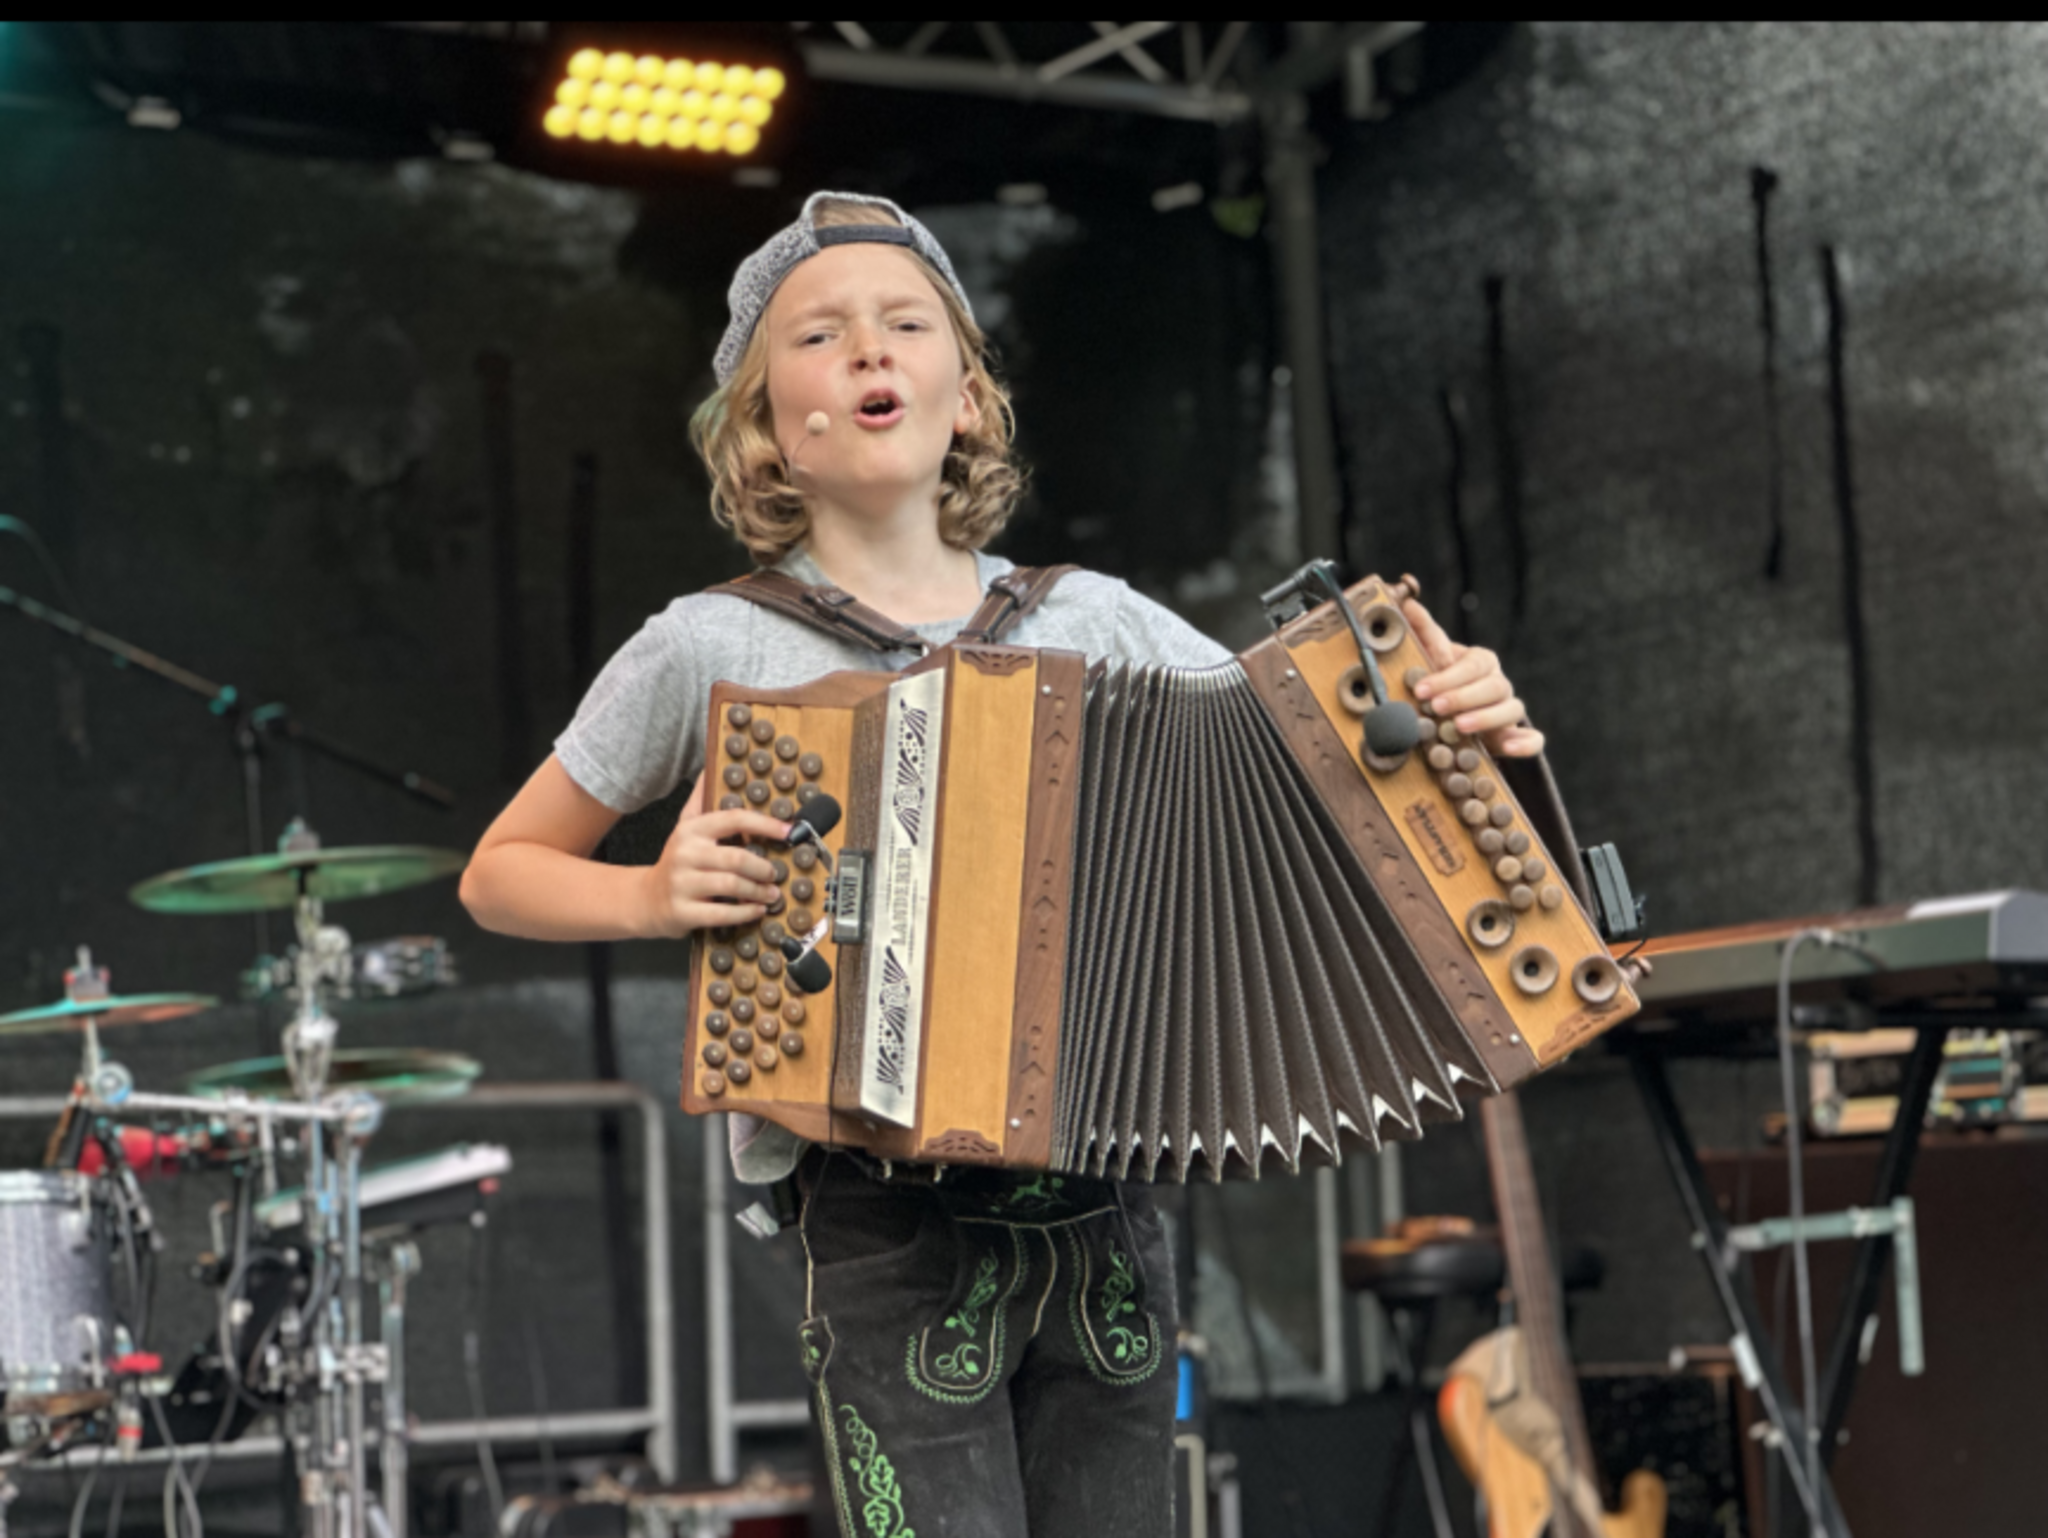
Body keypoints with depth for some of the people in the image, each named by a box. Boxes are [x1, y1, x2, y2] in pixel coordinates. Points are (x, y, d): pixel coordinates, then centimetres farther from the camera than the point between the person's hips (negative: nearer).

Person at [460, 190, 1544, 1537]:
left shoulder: (1094, 621, 7)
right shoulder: (714, 646, 0)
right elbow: (502, 874, 10)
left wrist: (1451, 721, -8)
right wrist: (653, 899, -9)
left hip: (1104, 1233, 3)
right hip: (893, 1237, -3)